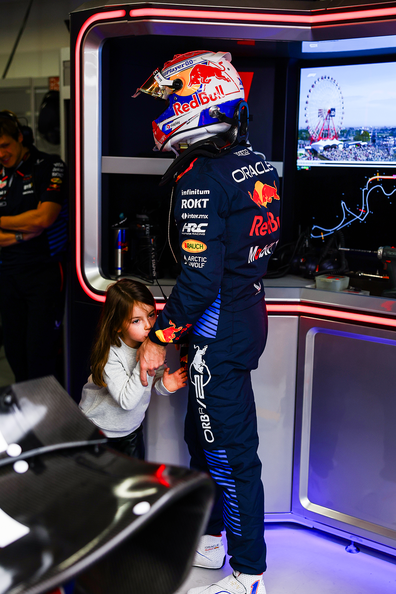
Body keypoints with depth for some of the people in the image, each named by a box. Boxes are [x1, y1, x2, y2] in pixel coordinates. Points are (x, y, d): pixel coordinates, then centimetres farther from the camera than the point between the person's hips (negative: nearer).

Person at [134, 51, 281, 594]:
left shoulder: (200, 178, -20)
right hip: (250, 313, 9)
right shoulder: (260, 166, 7)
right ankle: (207, 538, 39)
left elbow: (200, 278, -24)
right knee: (203, 434, 23)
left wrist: (159, 337, -13)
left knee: (230, 451, 4)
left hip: (218, 329, -9)